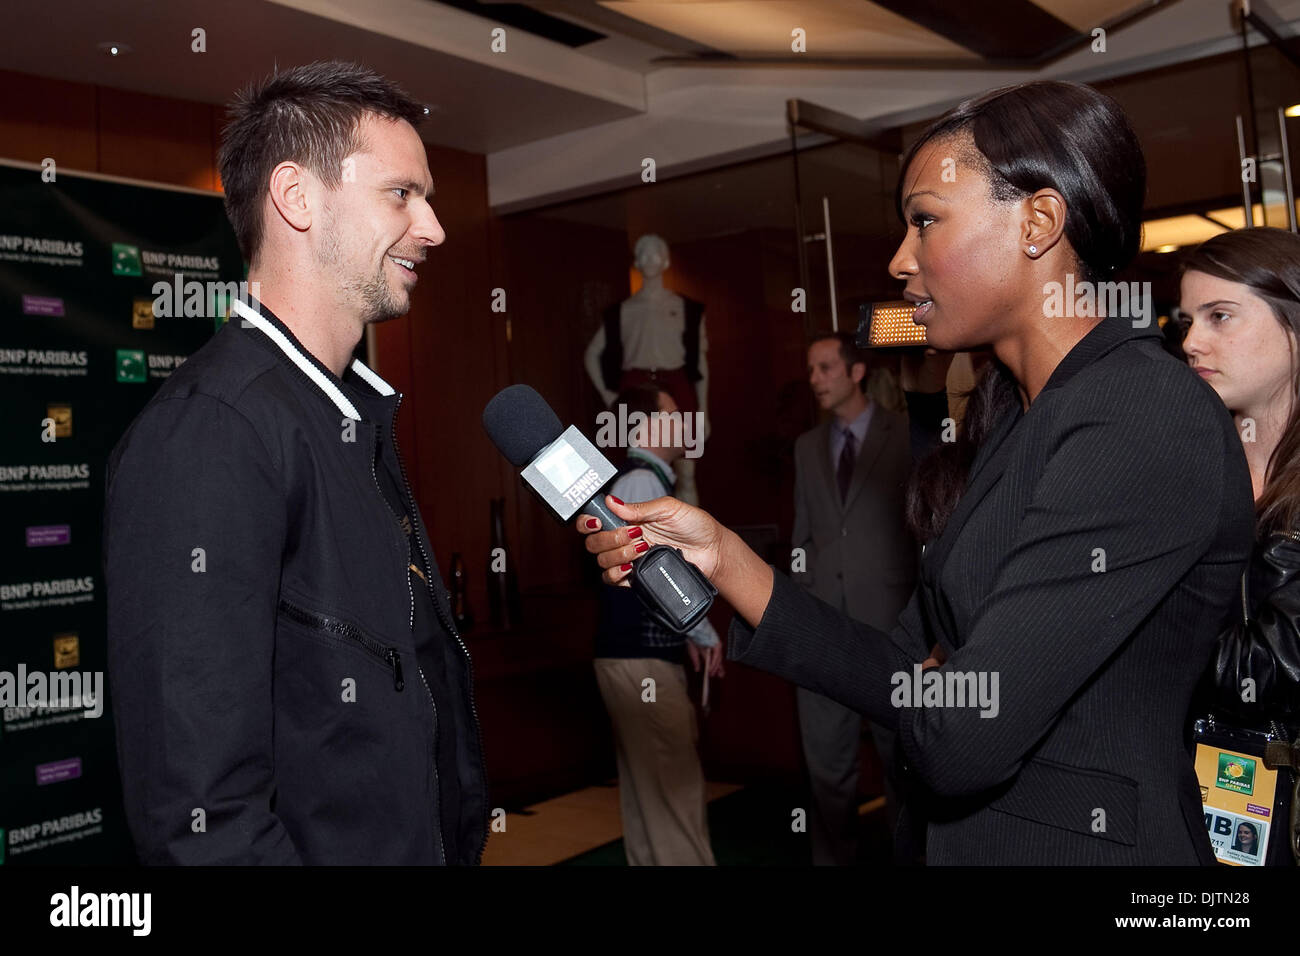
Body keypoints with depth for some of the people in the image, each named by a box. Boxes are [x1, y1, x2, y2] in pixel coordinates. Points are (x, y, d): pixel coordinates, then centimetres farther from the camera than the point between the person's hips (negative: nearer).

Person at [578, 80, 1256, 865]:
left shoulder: (1150, 423, -21)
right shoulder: (1018, 419, 7)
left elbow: (958, 738, -25)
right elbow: (910, 679, 0)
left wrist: (932, 683, -4)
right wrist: (726, 558, -7)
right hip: (970, 840, 7)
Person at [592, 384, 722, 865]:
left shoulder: (637, 482, 16)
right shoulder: (642, 481, -15)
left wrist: (686, 635, 17)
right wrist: (707, 635, -9)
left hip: (639, 655, 10)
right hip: (641, 660, -10)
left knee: (646, 784, 16)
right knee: (674, 784, -4)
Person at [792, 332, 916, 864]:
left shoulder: (906, 436, 0)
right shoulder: (807, 446, 13)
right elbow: (803, 530, 14)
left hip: (889, 623, -3)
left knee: (900, 751, 8)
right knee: (826, 759, 10)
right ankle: (832, 857, 23)